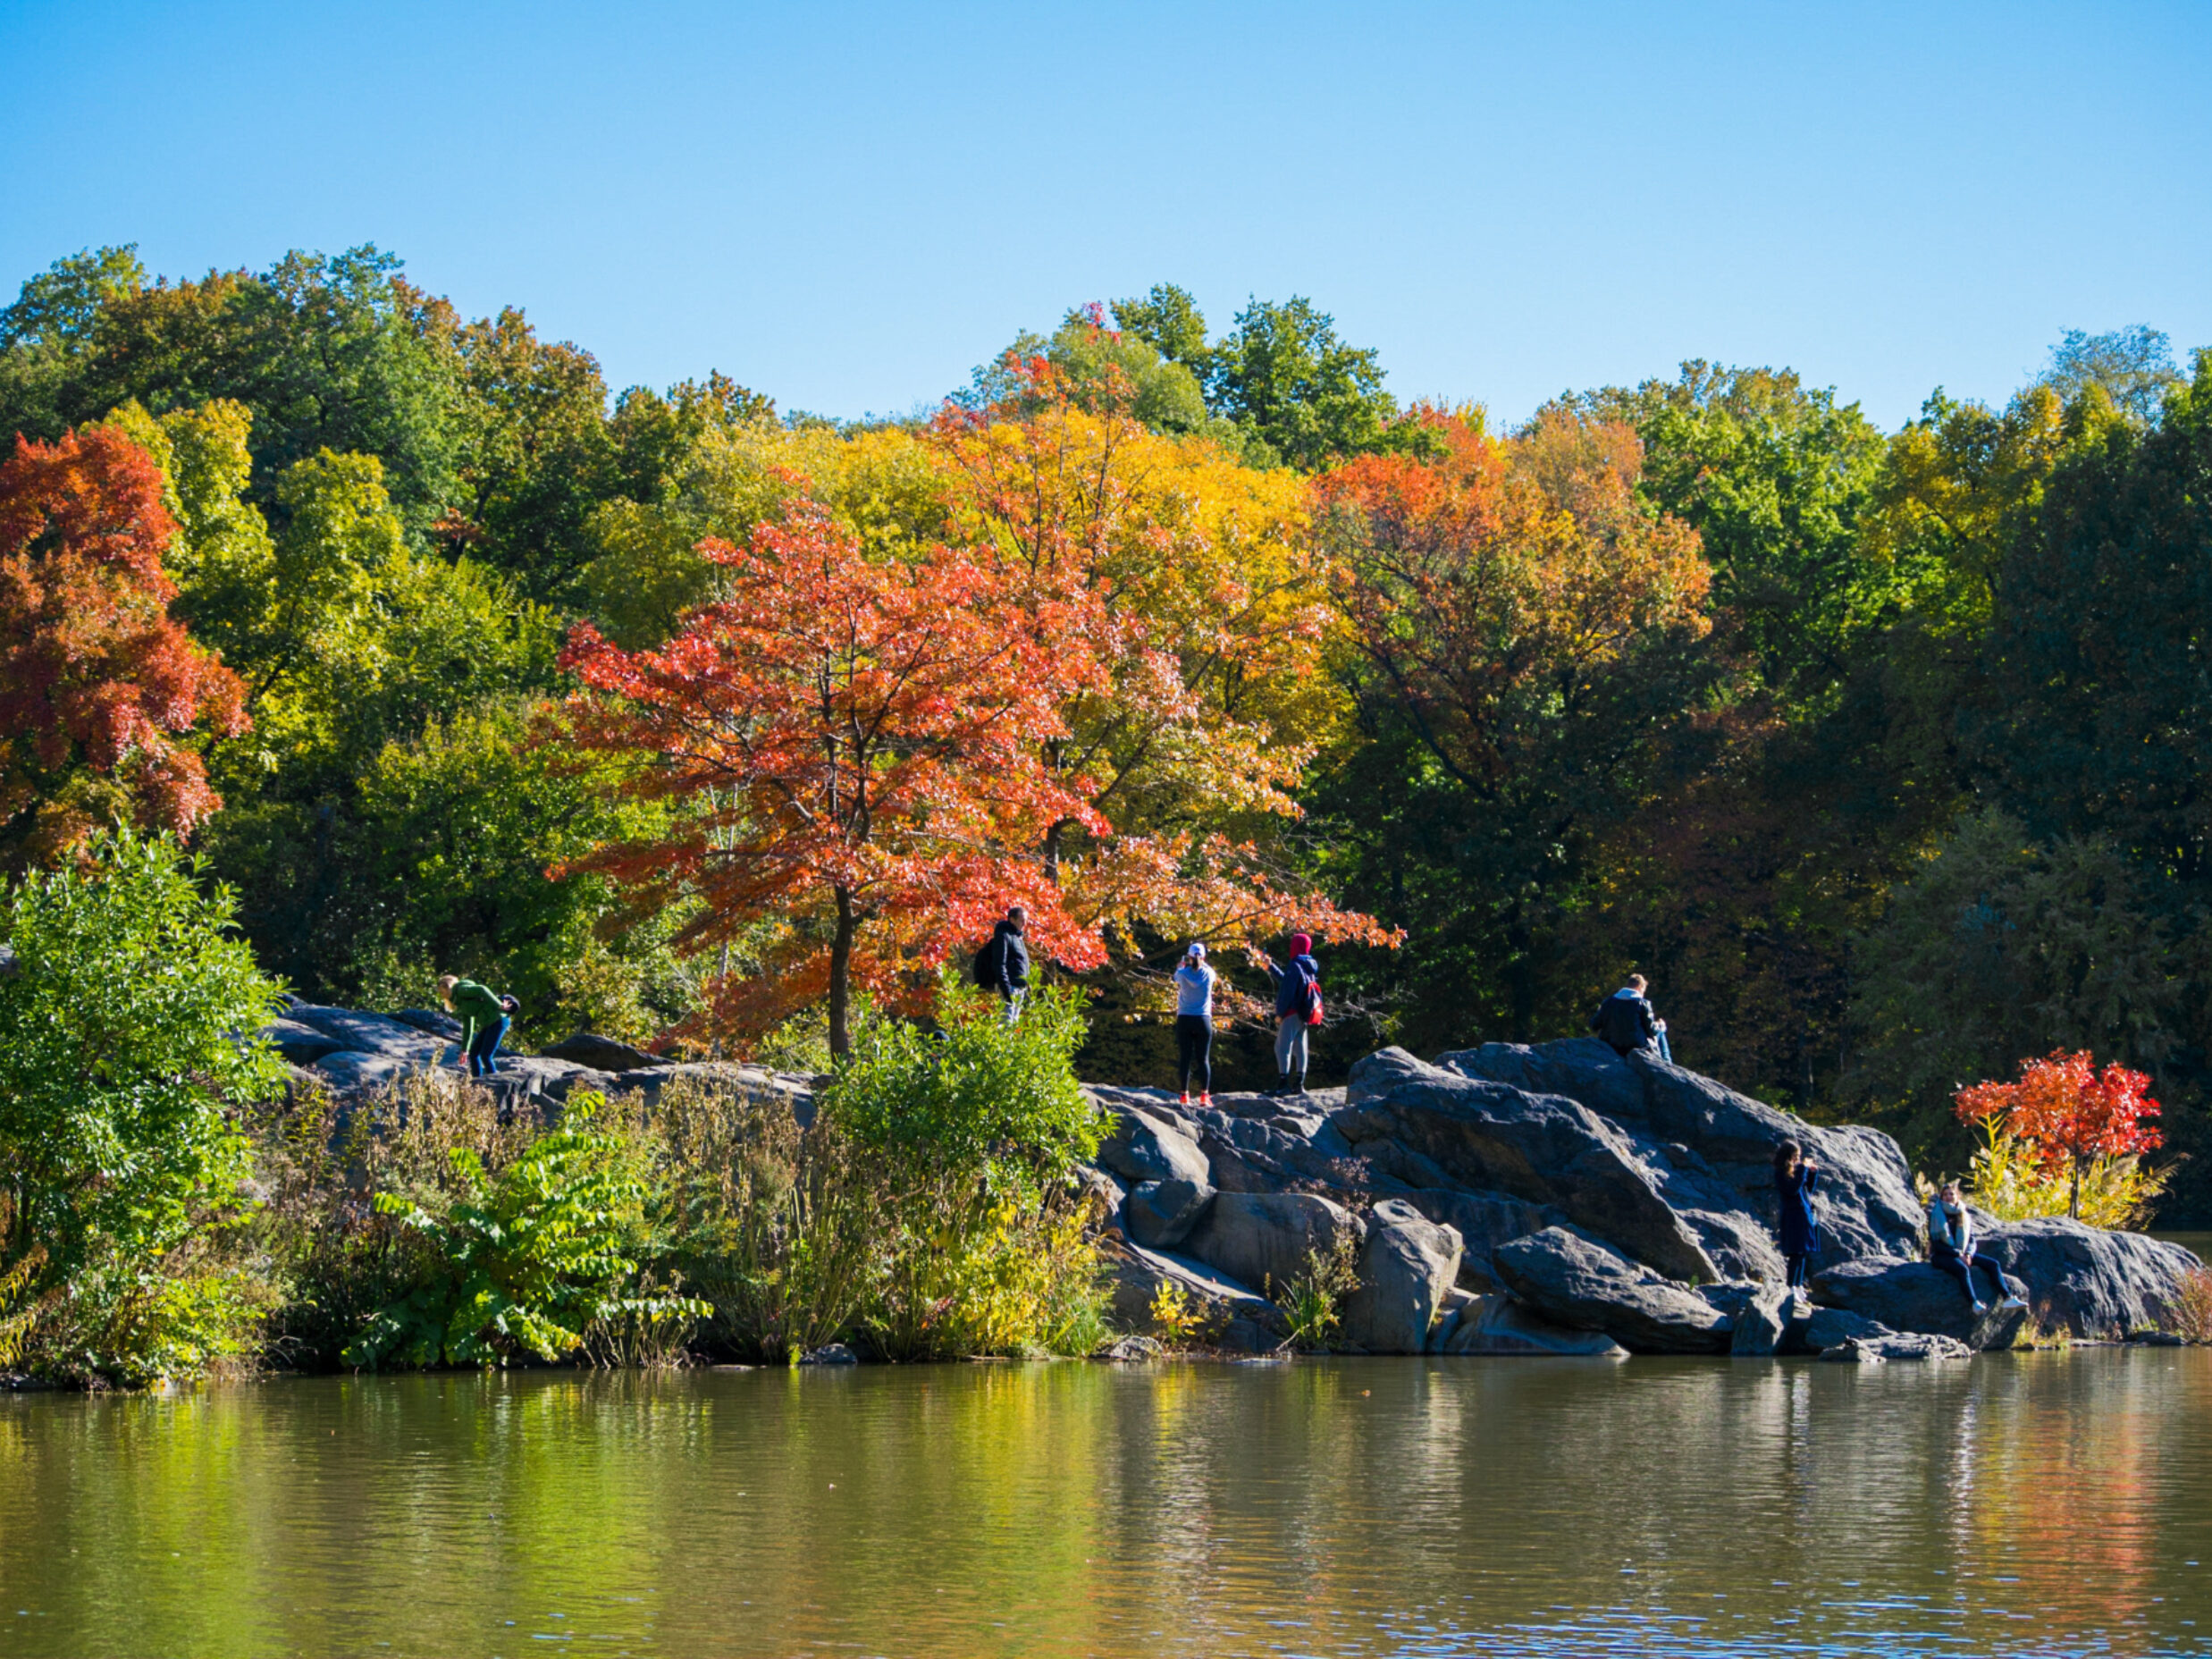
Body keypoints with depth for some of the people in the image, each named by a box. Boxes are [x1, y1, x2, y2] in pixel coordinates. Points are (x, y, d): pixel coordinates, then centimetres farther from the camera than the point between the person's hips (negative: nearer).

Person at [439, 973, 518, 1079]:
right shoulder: (461, 1004, 24)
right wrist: (464, 1049, 28)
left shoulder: (462, 989, -3)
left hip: (498, 1019, -10)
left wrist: (499, 1006, -23)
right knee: (473, 1053, 8)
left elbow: (482, 990, -18)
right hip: (489, 1023, 10)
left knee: (485, 1055, -13)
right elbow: (468, 1027, 28)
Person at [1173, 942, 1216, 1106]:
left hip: (1184, 1020, 0)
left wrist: (1184, 962, 37)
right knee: (1203, 1059, 2)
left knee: (1185, 1058, 2)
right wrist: (1200, 962, 39)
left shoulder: (1182, 974, -5)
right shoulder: (1208, 974, -3)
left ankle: (1185, 1095, 0)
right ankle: (1204, 1095, -6)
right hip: (1203, 1020, 0)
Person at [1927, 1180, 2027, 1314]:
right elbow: (1936, 1244, -12)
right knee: (1962, 1269, -38)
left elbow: (1971, 1239, 11)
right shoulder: (1936, 1215, -6)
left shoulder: (1964, 1215, 10)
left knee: (1993, 1263, -8)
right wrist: (1958, 1255, -19)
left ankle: (2007, 1298, -16)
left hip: (1961, 1254, 7)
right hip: (1941, 1256, -7)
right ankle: (1974, 1303, -51)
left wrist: (1968, 1254, -11)